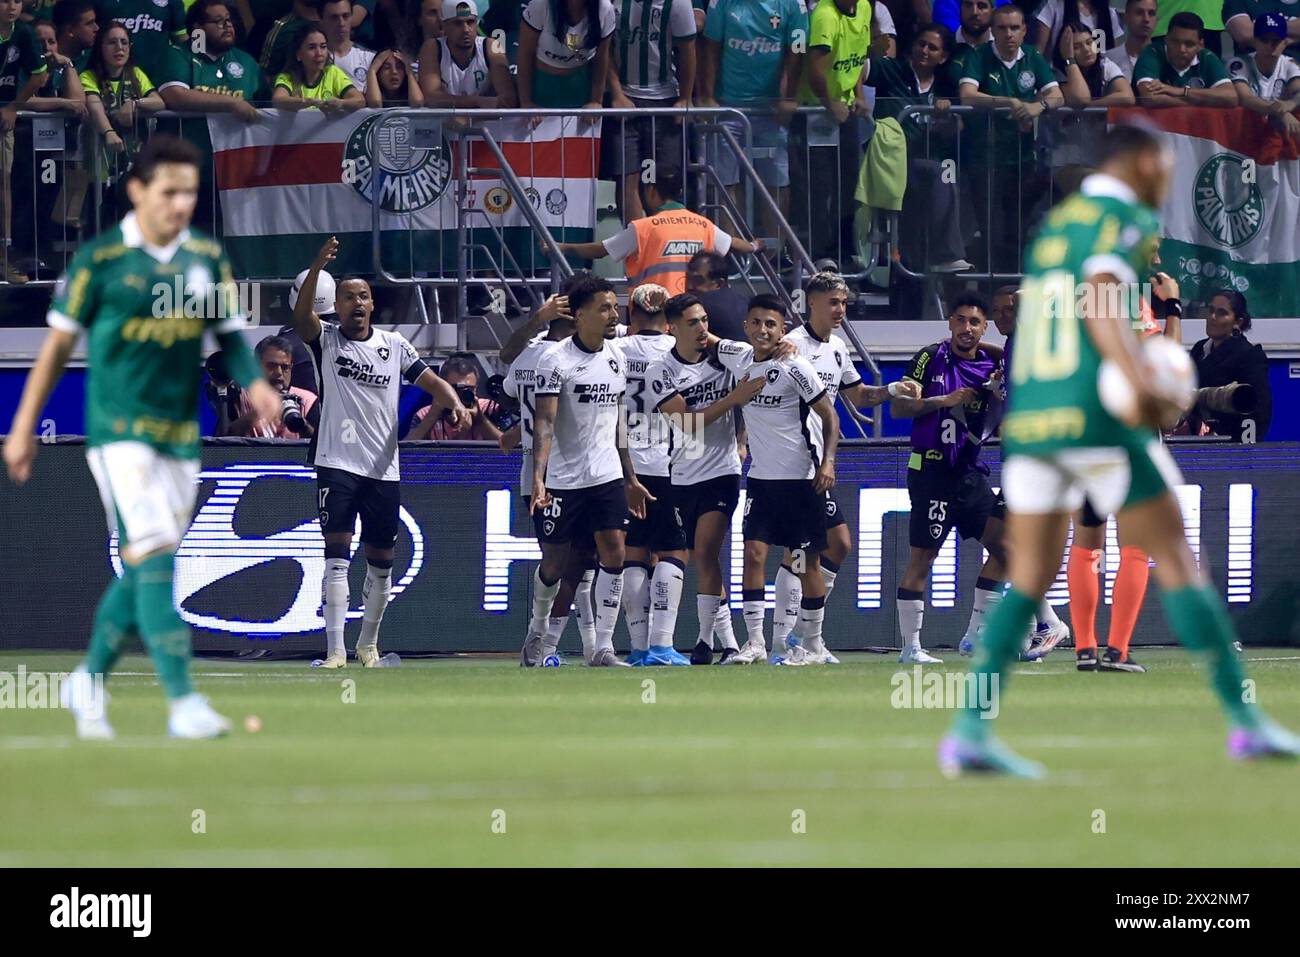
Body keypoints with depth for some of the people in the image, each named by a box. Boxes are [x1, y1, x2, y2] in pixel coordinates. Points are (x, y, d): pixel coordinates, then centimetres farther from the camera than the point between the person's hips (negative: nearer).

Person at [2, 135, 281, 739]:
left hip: (181, 433, 6)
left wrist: (254, 381, -6)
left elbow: (229, 332, 15)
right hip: (118, 428, -5)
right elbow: (59, 343, 0)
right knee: (151, 556, -16)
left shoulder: (207, 257, 7)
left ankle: (88, 680, 28)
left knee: (144, 570, 10)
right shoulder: (100, 259, -6)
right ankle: (182, 701, -22)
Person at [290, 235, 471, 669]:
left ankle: (368, 644, 26)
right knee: (337, 553, -13)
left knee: (381, 560, 9)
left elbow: (431, 381, 6)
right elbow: (302, 315, -18)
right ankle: (335, 649, -17)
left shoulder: (394, 345, 9)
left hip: (384, 469, 3)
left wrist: (455, 404, -16)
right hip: (338, 465, -3)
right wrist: (318, 266, -32)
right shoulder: (326, 340, 2)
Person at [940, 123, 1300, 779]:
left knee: (1030, 578, 7)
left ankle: (970, 731, -6)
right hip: (1097, 421, -7)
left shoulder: (1054, 226, 20)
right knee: (1176, 561, 1)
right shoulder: (1125, 219, -4)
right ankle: (1244, 720, 4)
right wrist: (1140, 382, -34)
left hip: (1027, 420, 7)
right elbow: (1098, 304, -21)